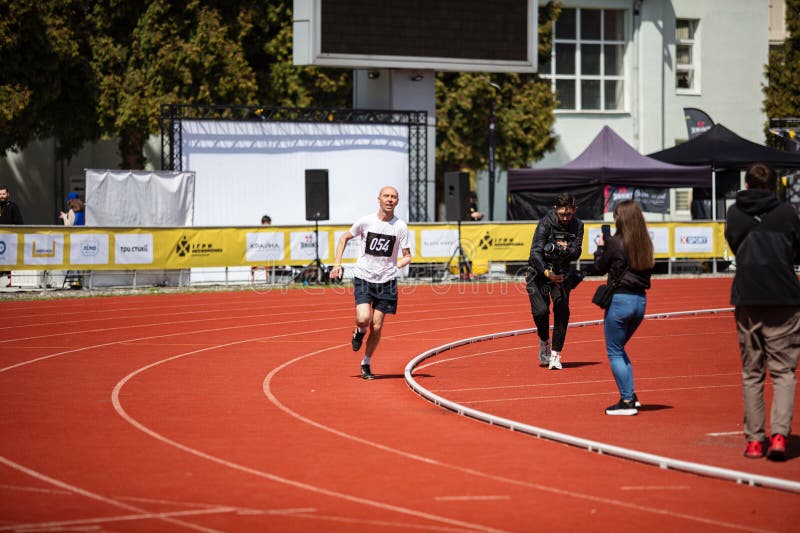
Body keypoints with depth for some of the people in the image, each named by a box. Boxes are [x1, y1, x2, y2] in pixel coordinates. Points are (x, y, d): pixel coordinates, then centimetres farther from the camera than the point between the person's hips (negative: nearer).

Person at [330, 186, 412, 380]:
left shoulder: (400, 227, -4)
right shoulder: (365, 221, -5)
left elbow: (407, 256, 4)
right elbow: (344, 238, 11)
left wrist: (393, 268, -13)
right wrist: (337, 264, 3)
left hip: (386, 281, 1)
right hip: (363, 277, -1)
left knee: (377, 326, 2)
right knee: (363, 318, -19)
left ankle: (366, 364, 21)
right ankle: (360, 332, 18)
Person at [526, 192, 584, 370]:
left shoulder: (577, 225, -3)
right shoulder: (545, 223, -15)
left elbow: (576, 253, -4)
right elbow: (536, 252, -20)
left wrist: (567, 249, -28)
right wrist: (547, 272, -34)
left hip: (561, 273, 3)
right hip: (540, 272, -3)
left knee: (562, 311, -9)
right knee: (541, 311, -15)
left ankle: (555, 355, 0)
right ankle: (544, 341, 15)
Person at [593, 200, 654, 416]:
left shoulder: (615, 243, -13)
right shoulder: (645, 243, 4)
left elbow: (600, 267, -2)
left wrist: (601, 247, 16)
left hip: (620, 299, -7)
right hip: (640, 300, 7)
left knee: (614, 352, 4)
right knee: (619, 348, 23)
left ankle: (627, 401, 0)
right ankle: (630, 395, 19)